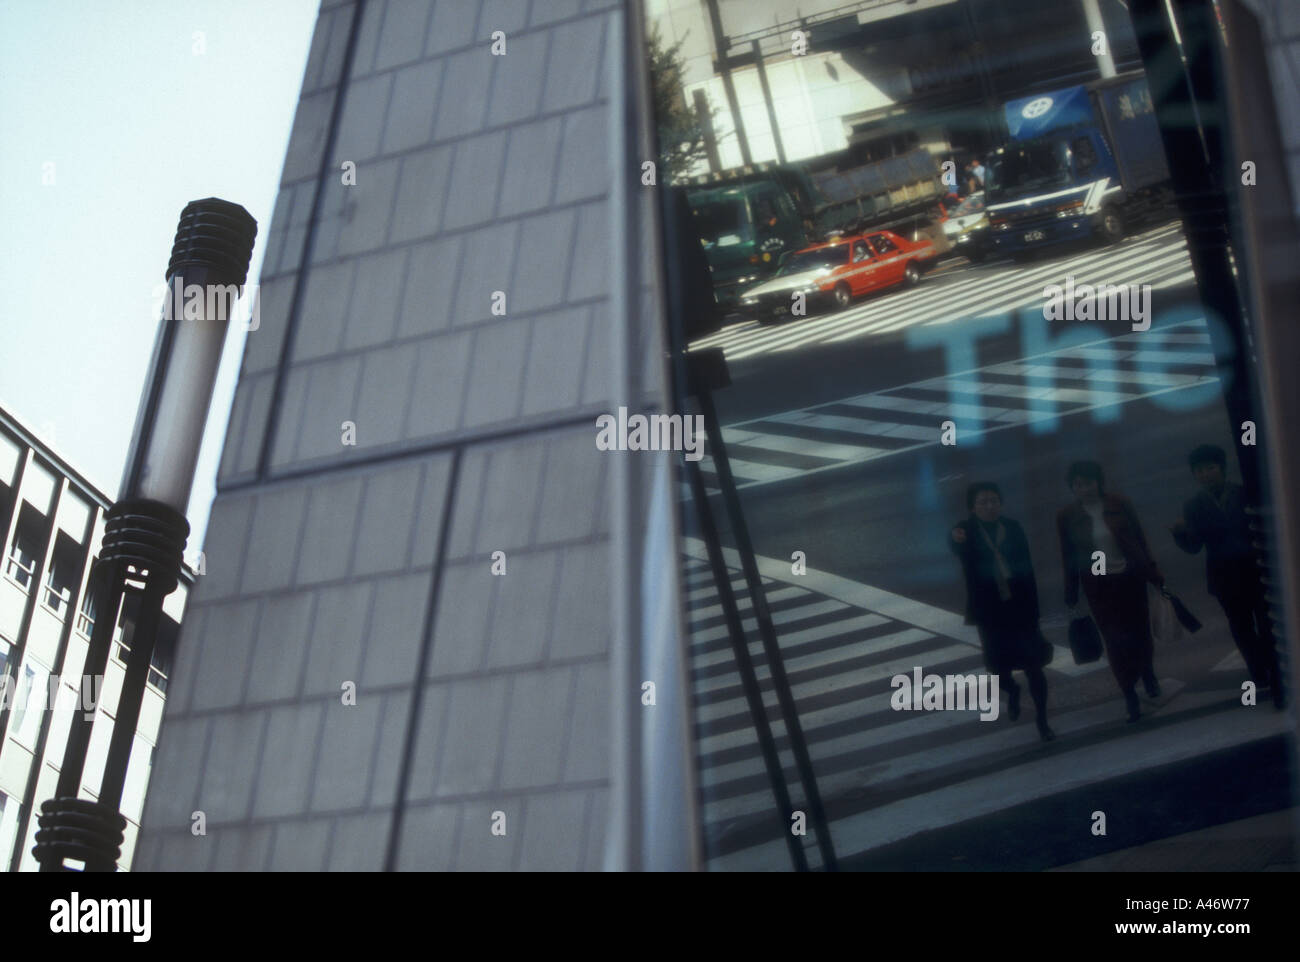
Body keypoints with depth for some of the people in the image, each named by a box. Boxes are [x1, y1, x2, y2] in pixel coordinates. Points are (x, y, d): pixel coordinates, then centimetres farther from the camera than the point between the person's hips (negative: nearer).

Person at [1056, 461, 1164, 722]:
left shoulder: (1120, 504, -7)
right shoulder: (1067, 516, -6)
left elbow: (1140, 541, 0)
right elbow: (1068, 557, 1)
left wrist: (1154, 574, -1)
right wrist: (1071, 597, 3)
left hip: (1130, 578, 0)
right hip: (1098, 586, 0)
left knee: (1140, 632, 11)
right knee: (1115, 641, 0)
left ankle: (1148, 675, 43)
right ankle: (1130, 697, 13)